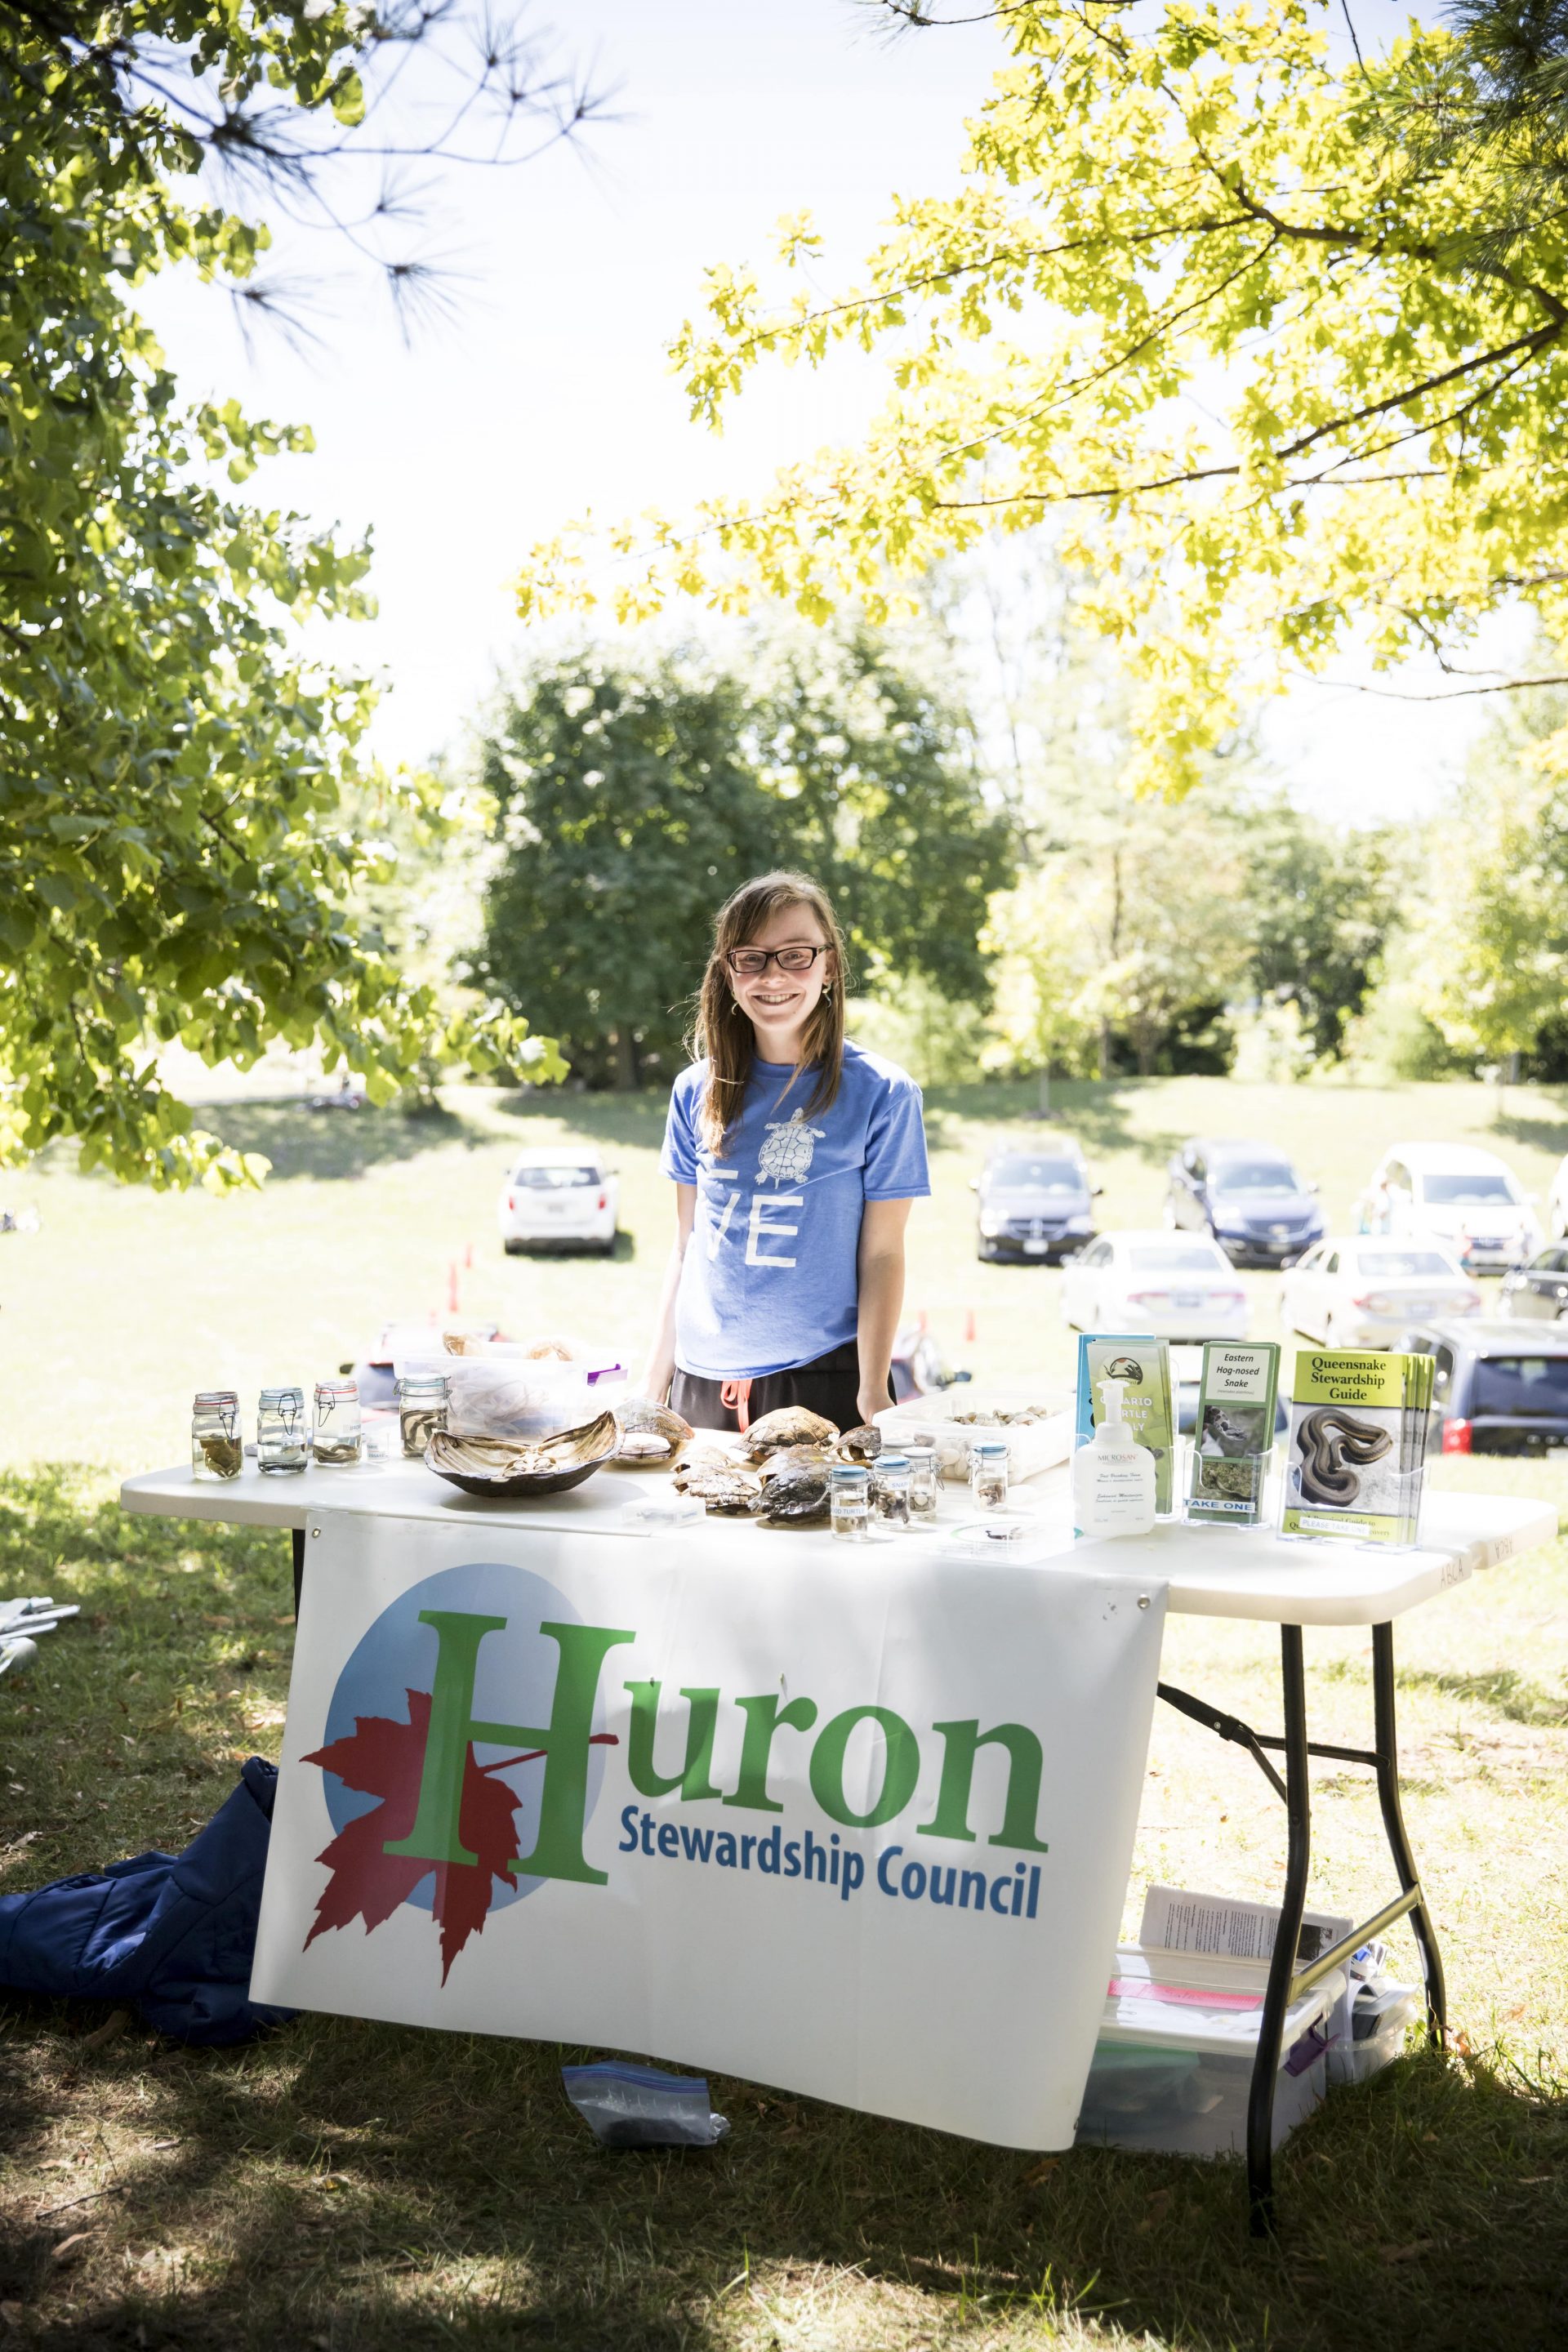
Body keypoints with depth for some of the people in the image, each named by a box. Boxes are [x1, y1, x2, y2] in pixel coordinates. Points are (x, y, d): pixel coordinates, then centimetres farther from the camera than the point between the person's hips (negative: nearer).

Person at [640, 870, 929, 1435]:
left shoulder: (881, 1093, -5)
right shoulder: (697, 1091, 6)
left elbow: (882, 1256, -5)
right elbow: (685, 1244, 11)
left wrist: (873, 1394, -12)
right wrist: (654, 1385, 9)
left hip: (820, 1376, -3)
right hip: (702, 1382, 3)